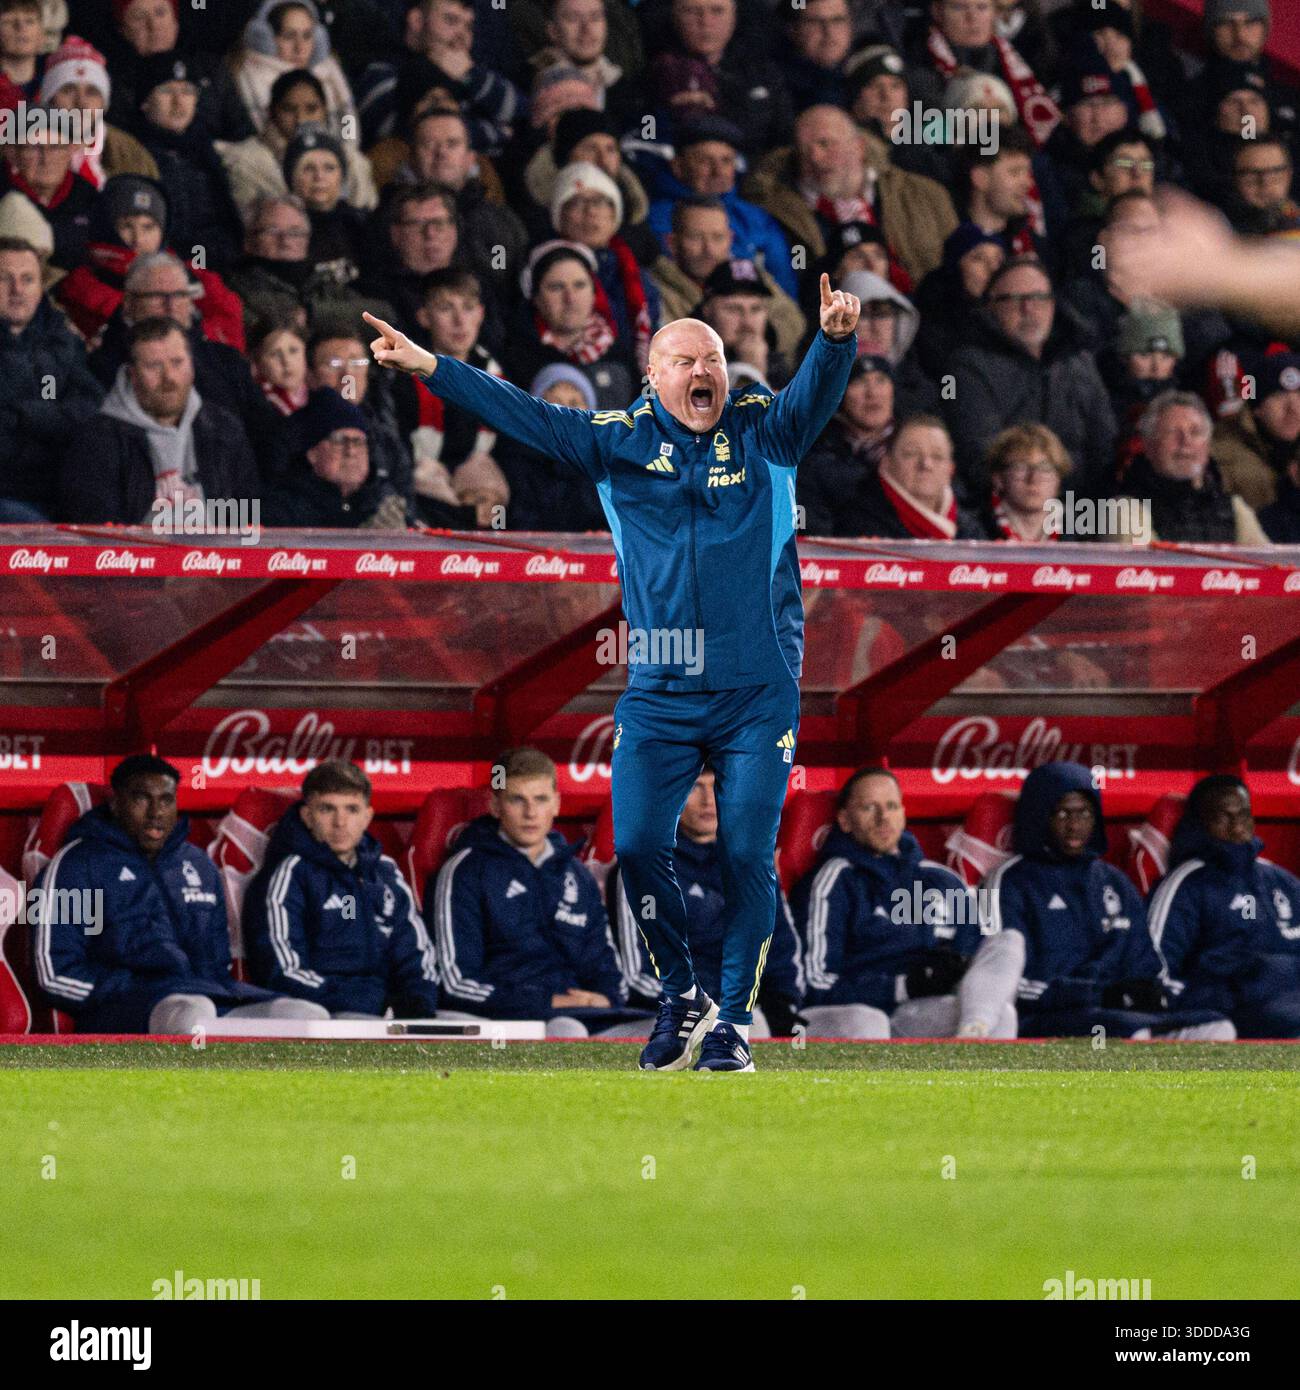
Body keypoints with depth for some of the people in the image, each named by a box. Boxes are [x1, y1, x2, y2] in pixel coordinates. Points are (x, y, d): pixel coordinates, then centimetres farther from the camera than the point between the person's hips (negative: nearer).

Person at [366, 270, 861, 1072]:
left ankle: (734, 1019, 7)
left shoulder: (764, 431, 3)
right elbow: (522, 415, 3)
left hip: (759, 695, -2)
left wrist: (837, 339, -37)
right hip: (658, 696, 2)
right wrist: (428, 366, -6)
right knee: (638, 844, -7)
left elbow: (818, 395, -15)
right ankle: (682, 995, 14)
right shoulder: (619, 441, 6)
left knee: (748, 855, -5)